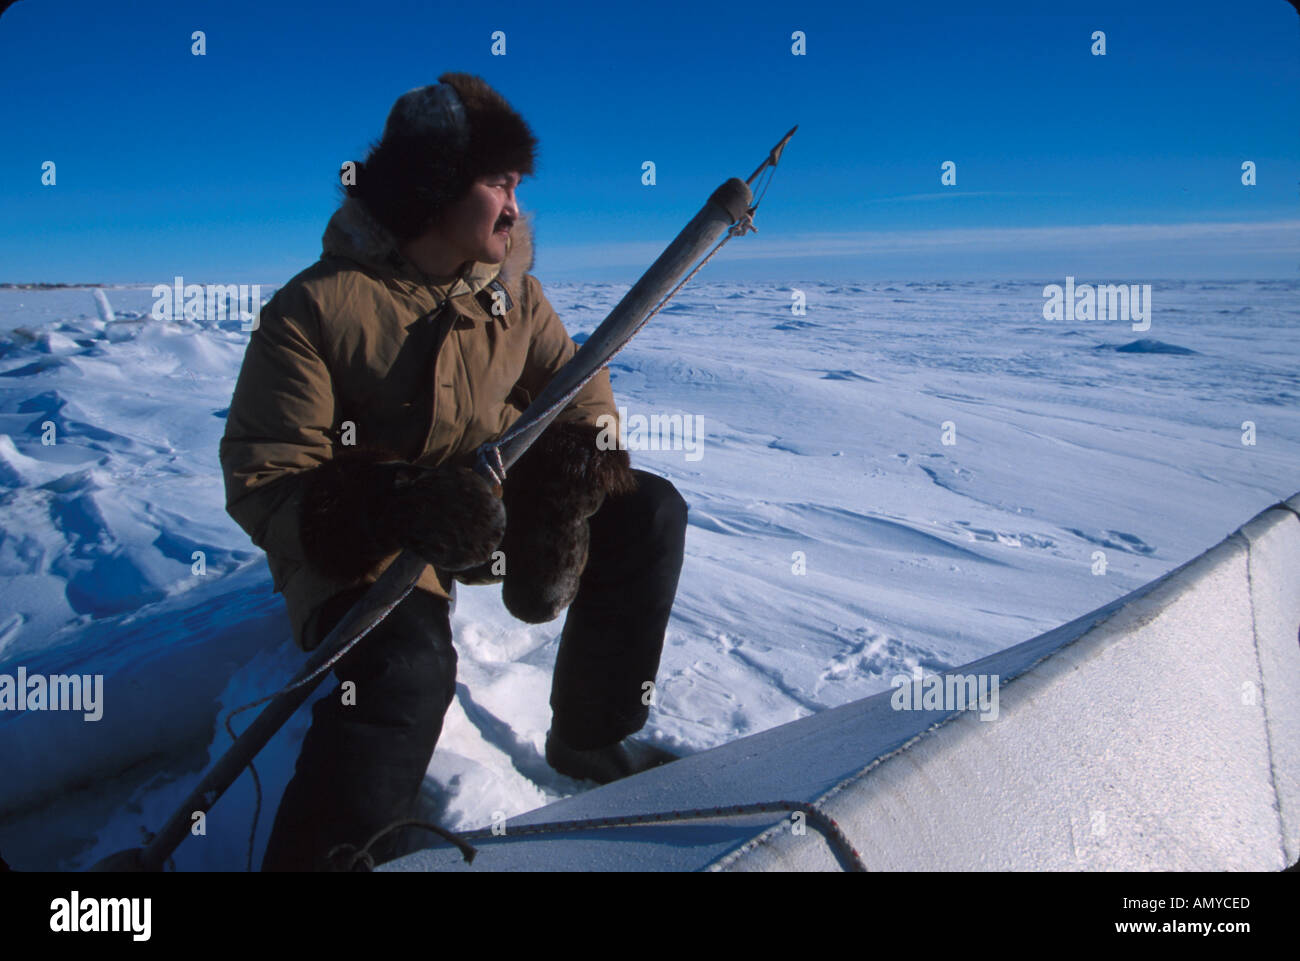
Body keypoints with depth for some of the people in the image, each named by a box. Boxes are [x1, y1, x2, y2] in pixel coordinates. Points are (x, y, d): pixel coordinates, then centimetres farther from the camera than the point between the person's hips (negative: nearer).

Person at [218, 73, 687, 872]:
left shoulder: (509, 285, 1)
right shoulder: (316, 307, -17)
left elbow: (574, 379, 7)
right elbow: (262, 480, -19)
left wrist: (584, 450, -17)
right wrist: (398, 509, -37)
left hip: (495, 502, 7)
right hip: (360, 537, -6)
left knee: (648, 512, -5)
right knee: (407, 663, -36)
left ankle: (592, 737, 10)